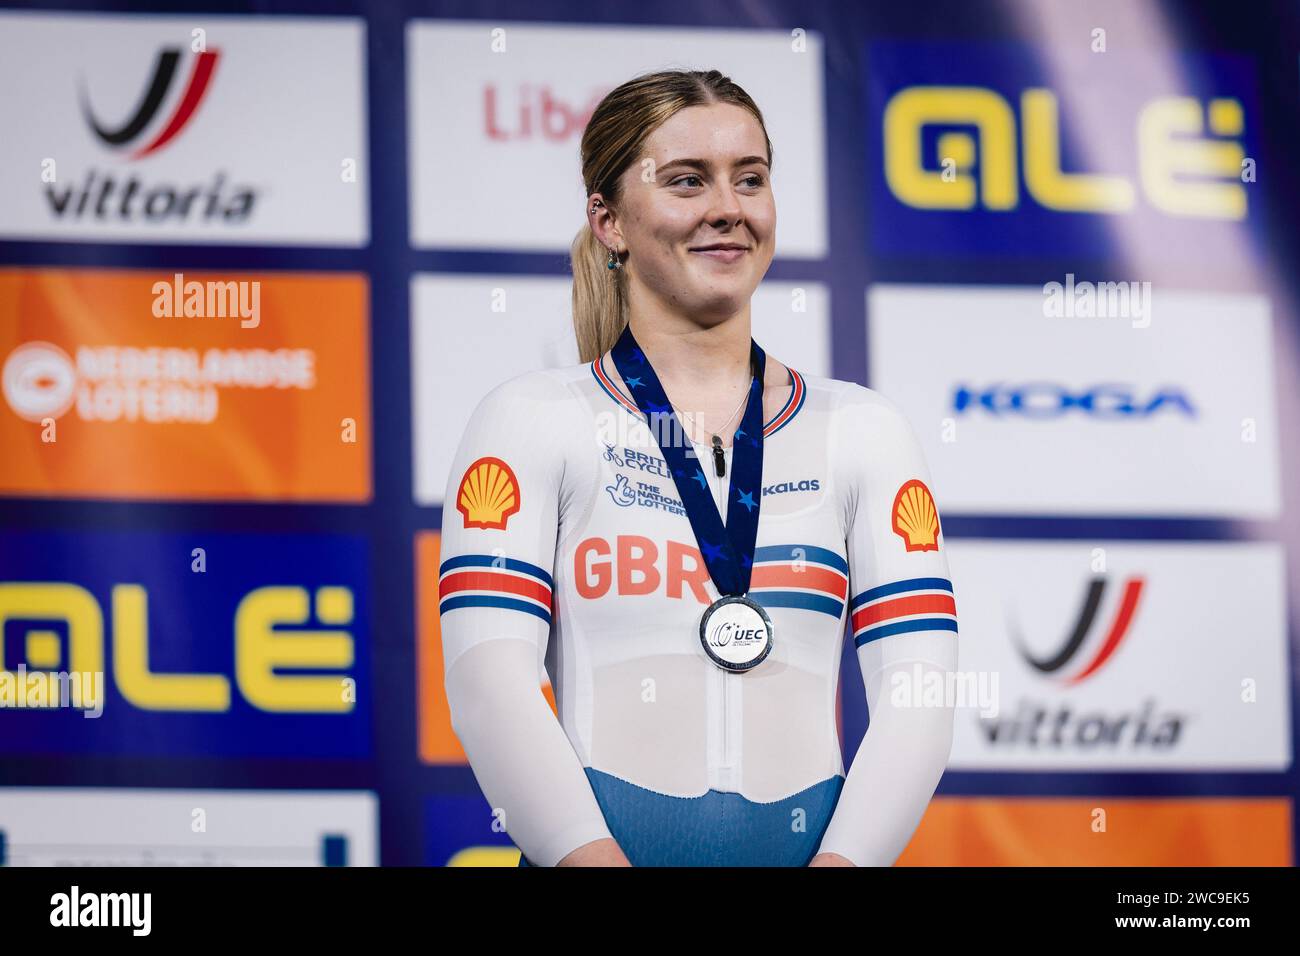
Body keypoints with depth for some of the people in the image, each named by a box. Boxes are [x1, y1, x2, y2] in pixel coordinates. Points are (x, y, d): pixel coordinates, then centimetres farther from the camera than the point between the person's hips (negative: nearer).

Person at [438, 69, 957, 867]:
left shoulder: (863, 432, 14)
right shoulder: (532, 421, 8)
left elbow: (917, 688, 4)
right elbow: (490, 679, -3)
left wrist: (842, 861, -11)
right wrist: (594, 858, -17)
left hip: (811, 844, 2)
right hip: (603, 843, -2)